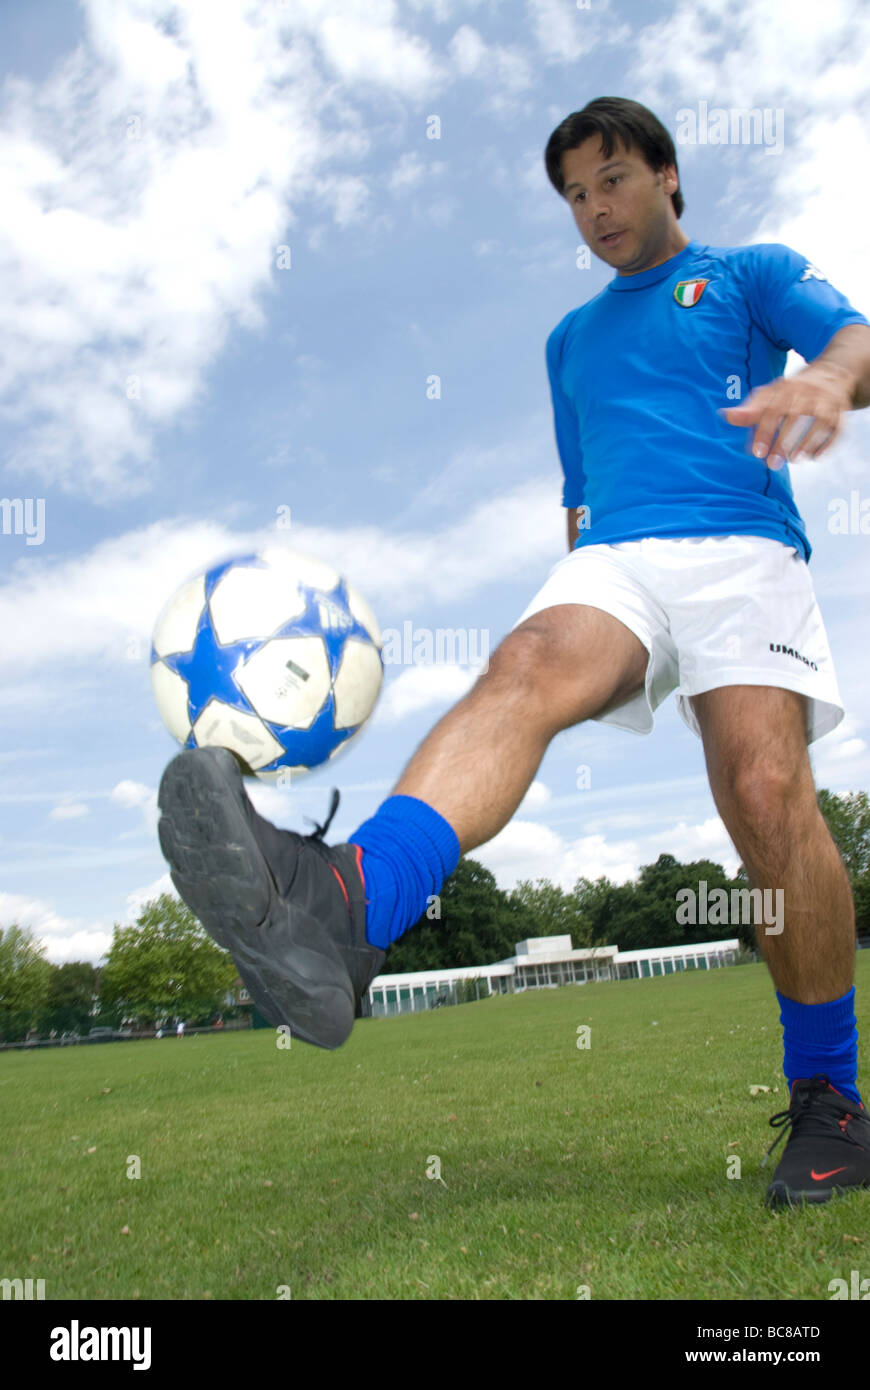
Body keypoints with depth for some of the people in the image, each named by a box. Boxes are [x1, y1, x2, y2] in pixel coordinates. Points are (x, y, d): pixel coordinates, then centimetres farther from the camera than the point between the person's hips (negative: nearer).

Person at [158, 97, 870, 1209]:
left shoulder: (751, 274, 20)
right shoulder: (573, 338, 34)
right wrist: (570, 610, 22)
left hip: (741, 552, -2)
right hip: (612, 561, 3)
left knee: (767, 795, -25)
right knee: (527, 668, -32)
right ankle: (341, 911, -61)